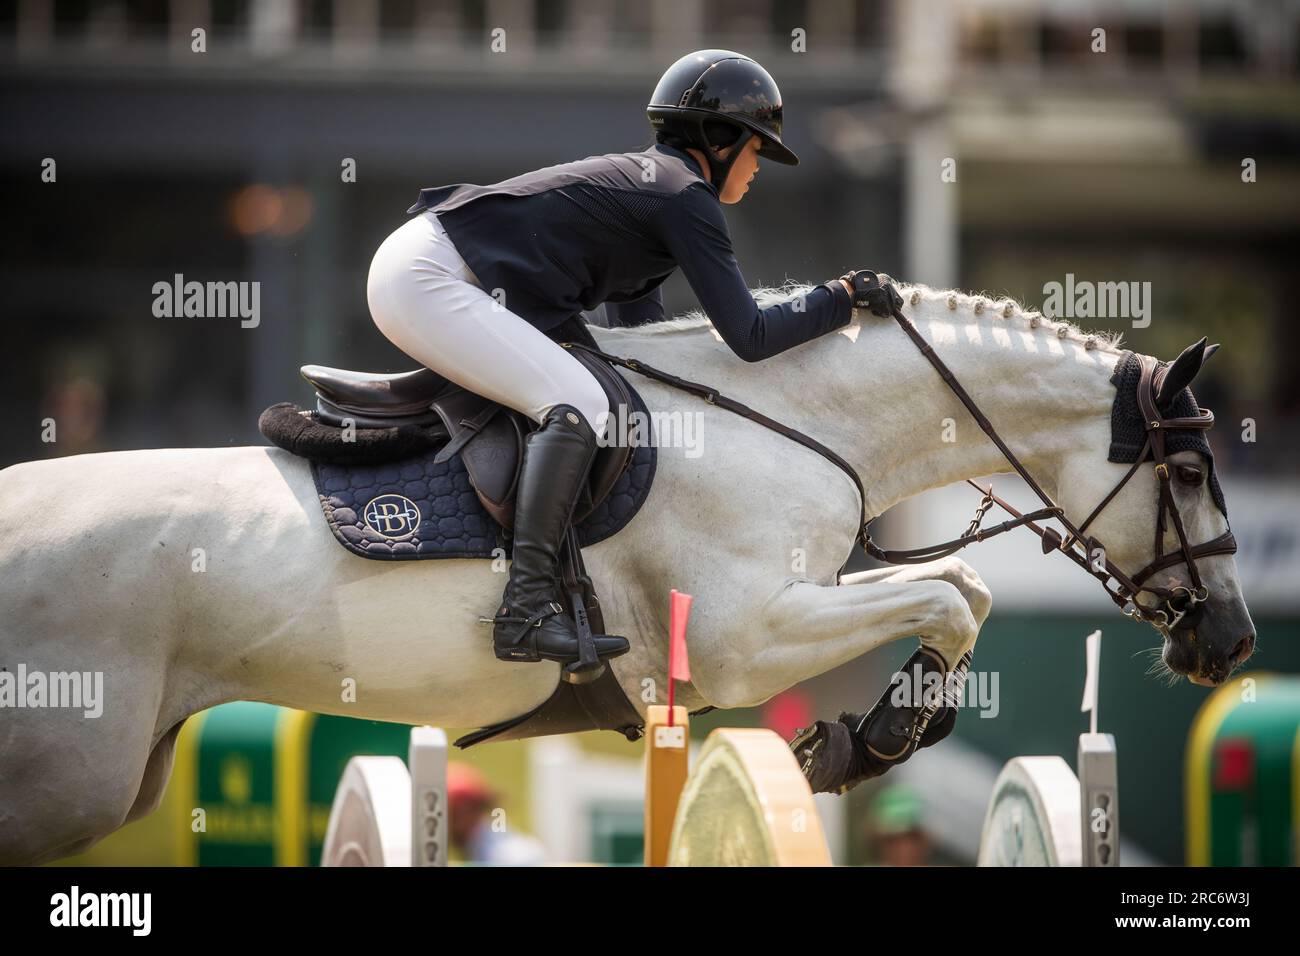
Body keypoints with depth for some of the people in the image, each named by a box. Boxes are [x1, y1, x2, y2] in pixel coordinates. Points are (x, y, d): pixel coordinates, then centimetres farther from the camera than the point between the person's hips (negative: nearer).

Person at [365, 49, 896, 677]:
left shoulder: (642, 180, 22)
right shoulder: (687, 197, -7)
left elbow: (645, 332, 27)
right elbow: (748, 337, -10)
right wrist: (840, 299, 1)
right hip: (423, 279, -10)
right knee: (578, 402, -22)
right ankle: (526, 610, -30)